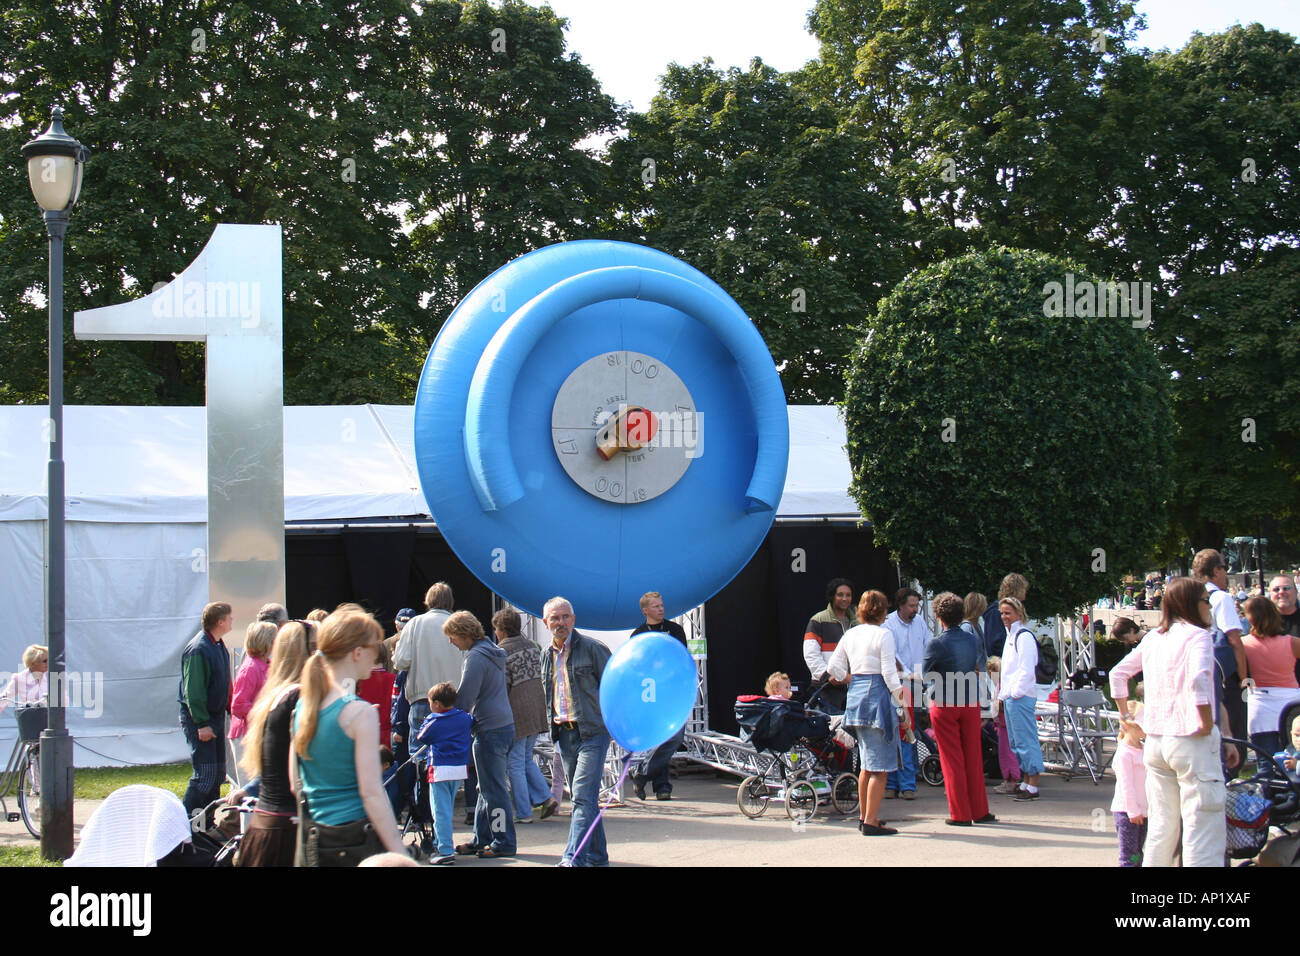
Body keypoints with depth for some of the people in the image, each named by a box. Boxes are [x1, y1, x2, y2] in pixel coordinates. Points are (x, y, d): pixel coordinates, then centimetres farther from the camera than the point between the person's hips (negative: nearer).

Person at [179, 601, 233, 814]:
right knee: (205, 773, -11)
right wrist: (202, 723, -22)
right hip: (198, 719, -9)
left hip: (216, 715, 9)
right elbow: (193, 691, -21)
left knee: (218, 772, 12)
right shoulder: (198, 649, -19)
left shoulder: (219, 646, 10)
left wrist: (231, 709, 17)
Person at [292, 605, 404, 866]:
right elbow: (372, 793, -16)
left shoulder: (302, 705, 7)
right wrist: (400, 857, -14)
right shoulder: (360, 712, -14)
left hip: (313, 842, 8)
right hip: (356, 843, -7)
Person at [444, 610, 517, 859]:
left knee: (493, 789, -4)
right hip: (504, 725, 10)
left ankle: (503, 843, -1)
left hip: (489, 731, -10)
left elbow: (464, 698, -16)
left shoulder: (476, 657, -14)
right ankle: (481, 839, 21)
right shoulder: (492, 651, 17)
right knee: (487, 788, 15)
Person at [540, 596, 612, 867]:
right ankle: (597, 857, 20)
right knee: (584, 799, 11)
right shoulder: (547, 655, 14)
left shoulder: (592, 648, -5)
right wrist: (553, 727, 19)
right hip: (563, 735, 7)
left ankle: (573, 858, -21)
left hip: (591, 733, -7)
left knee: (583, 796, -14)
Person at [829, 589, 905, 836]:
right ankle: (871, 822, -6)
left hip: (855, 696, 8)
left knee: (866, 763, 18)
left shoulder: (850, 634, 10)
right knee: (880, 766, -4)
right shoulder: (884, 634, -9)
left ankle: (863, 816, 24)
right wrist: (903, 705, -7)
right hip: (878, 696, -7)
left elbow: (834, 667, 12)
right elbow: (889, 672, -12)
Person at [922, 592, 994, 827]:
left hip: (944, 705, -4)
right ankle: (979, 811, 16)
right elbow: (981, 670, 13)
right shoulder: (975, 640, 1)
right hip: (971, 703, 4)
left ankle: (960, 814, 5)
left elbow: (925, 673, -2)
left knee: (952, 759, 3)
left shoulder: (936, 645, -13)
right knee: (973, 757, 11)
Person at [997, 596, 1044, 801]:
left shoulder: (1024, 636, -11)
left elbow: (1026, 669, -17)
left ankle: (1033, 787, -6)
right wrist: (1003, 694, 19)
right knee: (1016, 743, 13)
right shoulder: (1011, 636, 19)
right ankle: (1025, 783, 19)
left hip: (1021, 697, -10)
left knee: (1026, 741, -8)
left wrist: (1016, 692, -18)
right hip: (1010, 697, 10)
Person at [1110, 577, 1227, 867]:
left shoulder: (1153, 638, 13)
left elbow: (1118, 673, 19)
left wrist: (1125, 716, 25)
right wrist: (1207, 724, -17)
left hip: (1154, 741, 8)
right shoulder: (1197, 635, -9)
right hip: (1190, 741, -7)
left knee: (1161, 829, 16)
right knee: (1204, 833, -5)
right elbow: (1199, 678, -26)